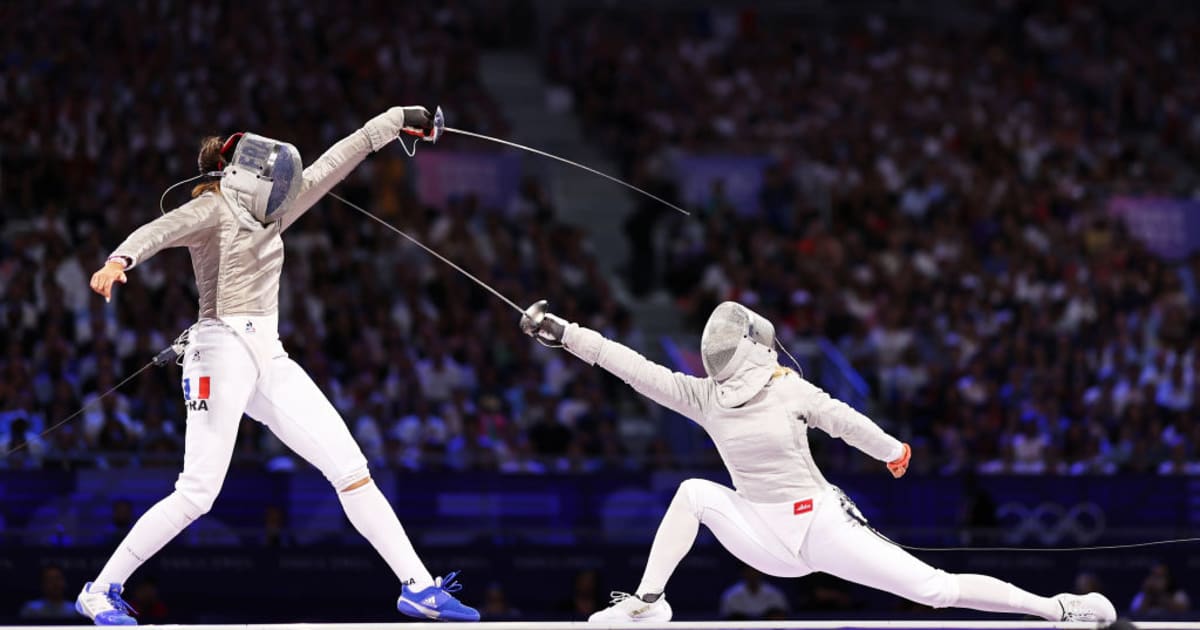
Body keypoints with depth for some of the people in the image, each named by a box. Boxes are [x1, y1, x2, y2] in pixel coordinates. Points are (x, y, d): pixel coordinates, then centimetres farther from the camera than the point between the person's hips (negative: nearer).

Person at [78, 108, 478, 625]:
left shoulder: (267, 212, 17)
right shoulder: (211, 209, -6)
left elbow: (333, 164, 22)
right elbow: (157, 232, -26)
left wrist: (394, 121, 23)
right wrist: (119, 260, -48)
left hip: (270, 360, 8)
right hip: (222, 354, -8)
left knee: (351, 469, 1)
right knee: (197, 496, -11)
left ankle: (418, 588, 2)